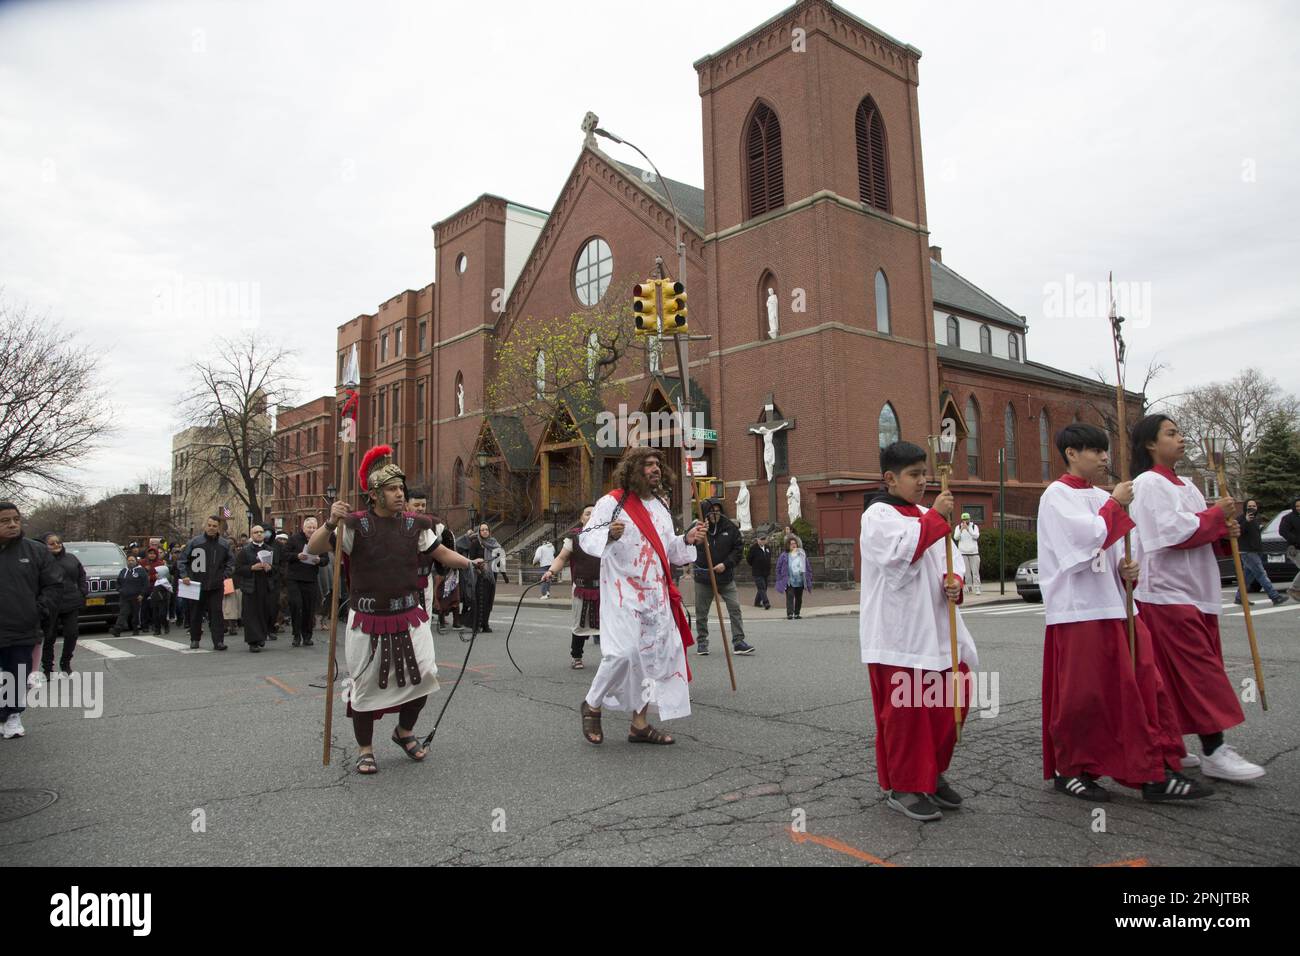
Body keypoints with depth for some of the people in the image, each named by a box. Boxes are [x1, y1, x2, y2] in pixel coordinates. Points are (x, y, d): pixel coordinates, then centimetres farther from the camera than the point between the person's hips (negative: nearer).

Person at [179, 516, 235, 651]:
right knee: (195, 613, 11)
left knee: (216, 613, -4)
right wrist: (184, 575, -6)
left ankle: (218, 640, -4)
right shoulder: (195, 541, 0)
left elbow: (231, 562, 11)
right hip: (196, 584, 0)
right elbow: (183, 559, 5)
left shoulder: (224, 544, 4)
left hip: (216, 585, 0)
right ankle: (194, 639, 24)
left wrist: (225, 575, -2)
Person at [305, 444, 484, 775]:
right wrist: (331, 524, -34)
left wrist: (469, 563, -8)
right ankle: (365, 750, 27)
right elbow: (314, 549, -15)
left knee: (423, 673, 0)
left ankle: (405, 731, 27)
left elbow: (442, 553, 8)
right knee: (366, 685, 7)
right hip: (368, 619, -3)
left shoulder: (414, 524, 1)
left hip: (408, 616, 3)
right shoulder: (356, 525, -9)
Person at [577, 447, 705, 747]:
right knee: (623, 652, -15)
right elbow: (586, 538, -9)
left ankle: (640, 724, 18)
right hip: (623, 593, -7)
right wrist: (609, 534, -28)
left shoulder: (660, 506, 16)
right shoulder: (612, 503, -6)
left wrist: (687, 540, 3)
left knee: (653, 654, 6)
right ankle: (592, 705, 12)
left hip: (656, 595, 7)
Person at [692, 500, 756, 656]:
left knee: (735, 608, -4)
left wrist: (726, 564, -9)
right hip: (703, 578, -1)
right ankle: (702, 642, 23)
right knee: (701, 612, 8)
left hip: (726, 577, 1)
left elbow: (738, 549, 4)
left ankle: (738, 642, 2)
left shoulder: (730, 528, 0)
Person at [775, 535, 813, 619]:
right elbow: (778, 568, 3)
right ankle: (789, 614, -17)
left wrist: (808, 578, 9)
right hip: (789, 582, -4)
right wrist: (780, 580, -1)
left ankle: (797, 614, 22)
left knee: (799, 598, 11)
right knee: (790, 597, -13)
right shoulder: (784, 555, -2)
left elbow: (807, 567, 13)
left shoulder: (801, 554, 8)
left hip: (800, 581, 4)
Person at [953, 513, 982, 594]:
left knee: (975, 571, -5)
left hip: (974, 552, -1)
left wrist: (968, 529, -27)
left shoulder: (974, 526, 3)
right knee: (967, 572, 2)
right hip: (963, 553, 1)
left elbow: (976, 536, -14)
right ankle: (969, 586, 10)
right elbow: (955, 537, -9)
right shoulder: (958, 527, 5)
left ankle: (977, 588, -7)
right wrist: (961, 530, -25)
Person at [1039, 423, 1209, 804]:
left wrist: (1126, 568, 0)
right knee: (1081, 694, -1)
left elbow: (1112, 549, 21)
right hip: (1078, 610, -8)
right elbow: (1087, 537, -21)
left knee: (1145, 685, 5)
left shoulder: (1102, 497, 16)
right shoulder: (1058, 495, -7)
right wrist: (1115, 504, -9)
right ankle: (1069, 770, 15)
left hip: (1114, 605, 8)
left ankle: (1155, 773, 12)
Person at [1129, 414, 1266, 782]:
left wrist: (1225, 531, 1)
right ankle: (1213, 751, -8)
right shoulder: (1149, 483, -8)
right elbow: (1173, 530, -19)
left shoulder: (1185, 486, 19)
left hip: (1193, 590, 9)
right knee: (1199, 669, -10)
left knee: (1178, 673, 9)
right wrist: (1217, 514, -9)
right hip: (1166, 590, -9)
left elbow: (1201, 532, 21)